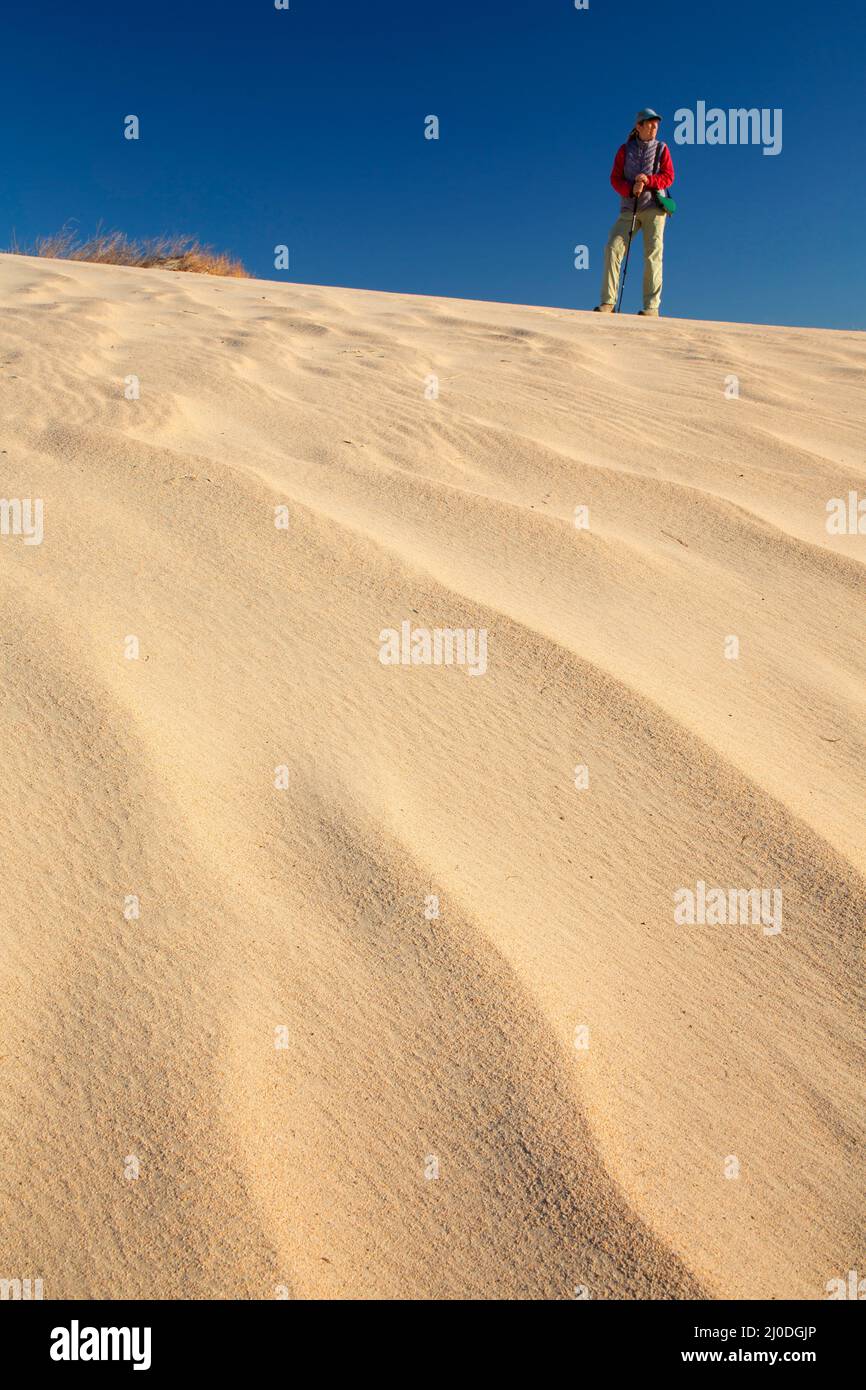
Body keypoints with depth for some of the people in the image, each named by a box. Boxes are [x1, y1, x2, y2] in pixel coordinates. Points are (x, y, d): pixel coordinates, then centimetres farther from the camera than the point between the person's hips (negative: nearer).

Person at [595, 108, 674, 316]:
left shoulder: (661, 149, 9)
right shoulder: (625, 150, 11)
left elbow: (668, 177, 1)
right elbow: (615, 178, 4)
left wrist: (648, 180, -17)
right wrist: (631, 189, -15)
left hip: (654, 207, -1)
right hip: (629, 208, 1)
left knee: (653, 254, -11)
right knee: (612, 248, -14)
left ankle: (651, 307, -13)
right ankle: (608, 302, -13)